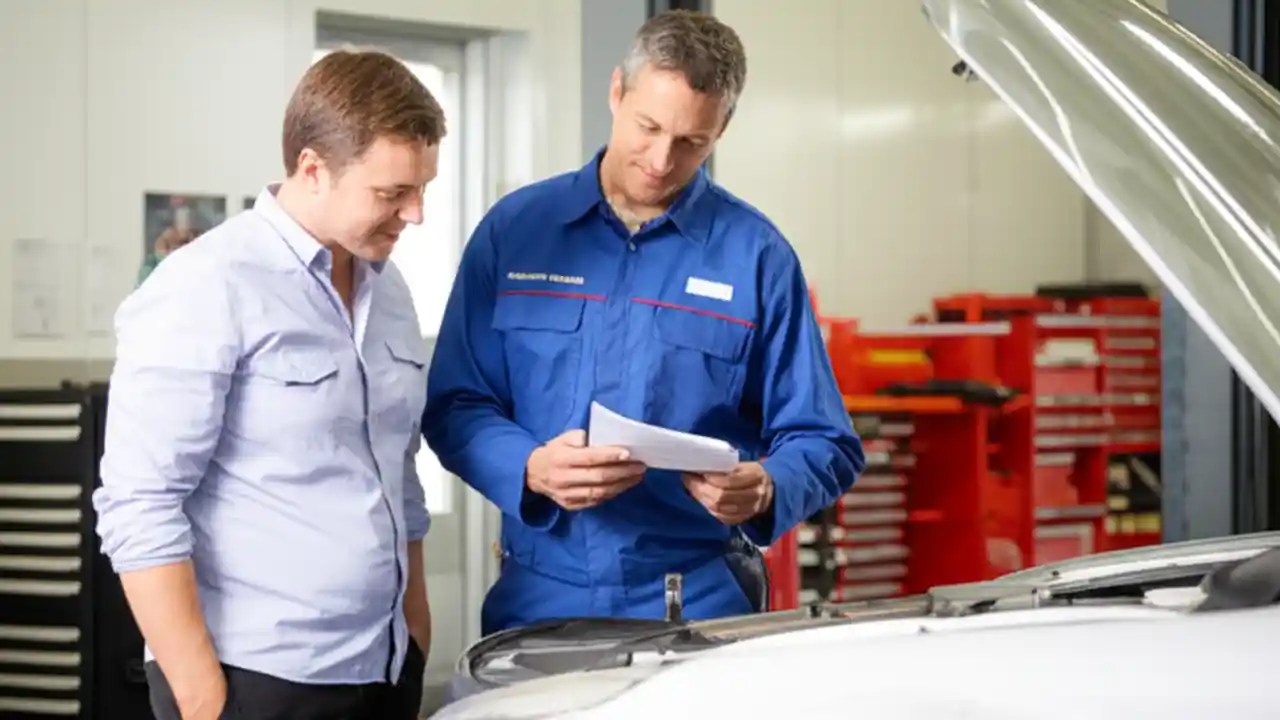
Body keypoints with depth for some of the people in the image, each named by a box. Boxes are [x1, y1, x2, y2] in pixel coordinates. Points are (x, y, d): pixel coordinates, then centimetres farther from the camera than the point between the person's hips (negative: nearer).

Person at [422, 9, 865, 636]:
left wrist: (766, 490, -21)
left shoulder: (756, 256, 0)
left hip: (702, 604, -1)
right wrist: (531, 469, -17)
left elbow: (823, 445, 1)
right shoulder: (514, 229, 4)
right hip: (539, 598, 1)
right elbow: (454, 406, 3)